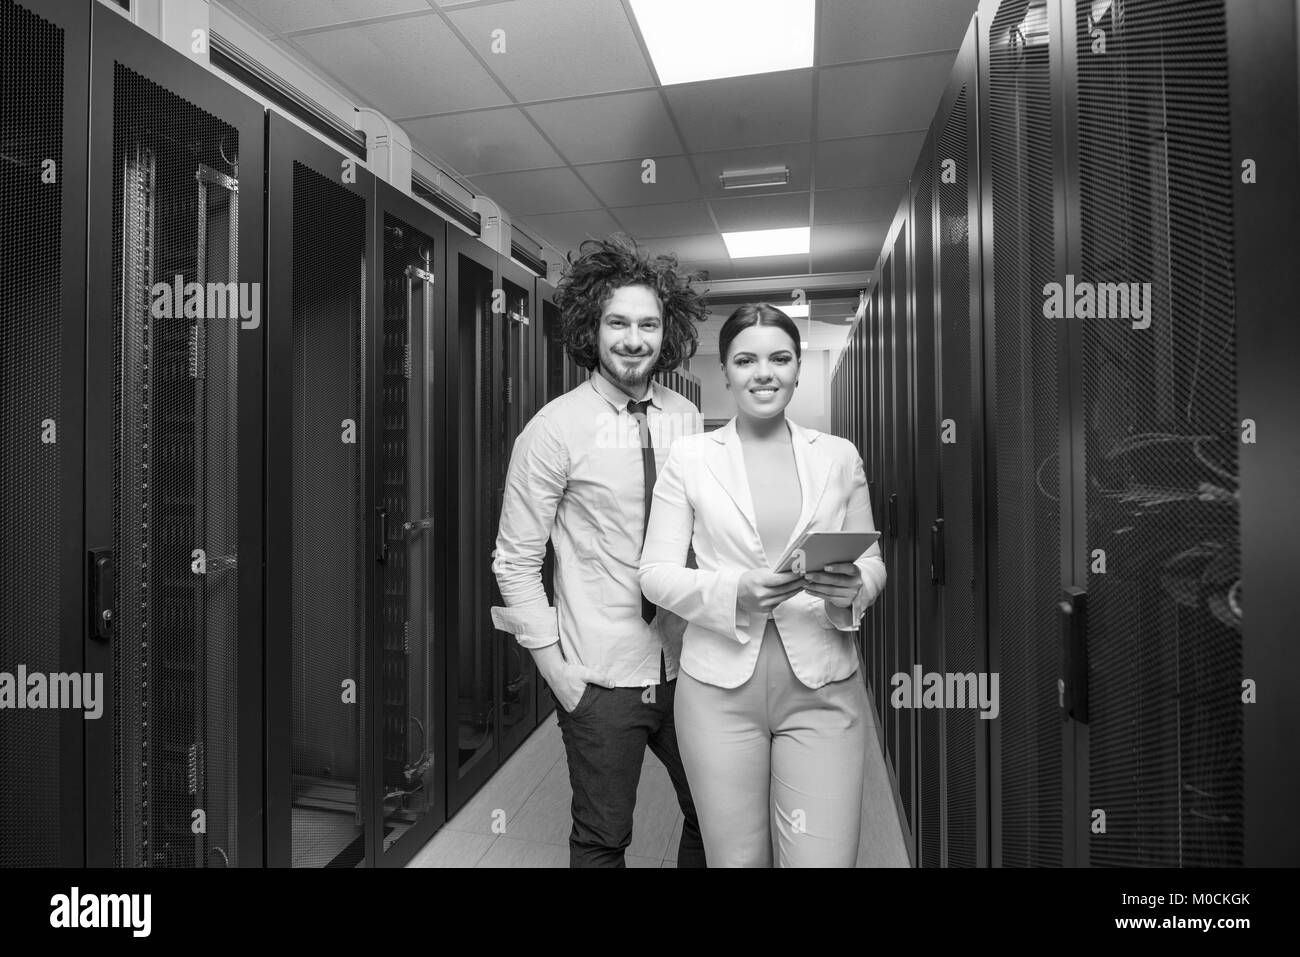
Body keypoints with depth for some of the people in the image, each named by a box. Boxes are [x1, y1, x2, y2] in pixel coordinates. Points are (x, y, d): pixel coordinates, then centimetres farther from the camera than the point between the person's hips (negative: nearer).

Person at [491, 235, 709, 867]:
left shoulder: (687, 420, 1)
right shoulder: (556, 428, -11)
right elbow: (515, 560, -7)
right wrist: (552, 663, -8)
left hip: (687, 667, 4)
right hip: (600, 678, -4)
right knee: (602, 840, 12)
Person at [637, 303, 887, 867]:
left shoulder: (839, 456, 6)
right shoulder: (689, 456, 1)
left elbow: (871, 561, 10)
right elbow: (656, 572, -2)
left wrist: (852, 588, -13)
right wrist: (735, 592, -19)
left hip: (823, 691, 1)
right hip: (719, 688, 0)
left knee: (826, 858, -1)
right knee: (737, 859, 13)